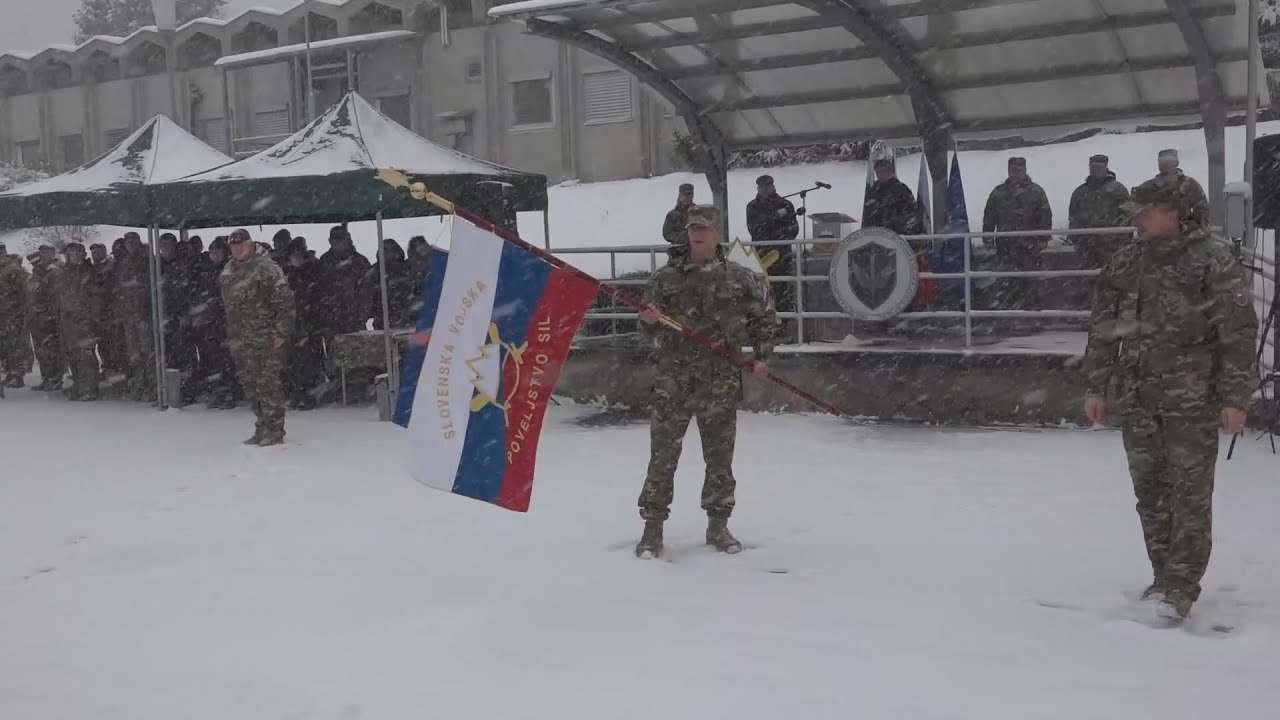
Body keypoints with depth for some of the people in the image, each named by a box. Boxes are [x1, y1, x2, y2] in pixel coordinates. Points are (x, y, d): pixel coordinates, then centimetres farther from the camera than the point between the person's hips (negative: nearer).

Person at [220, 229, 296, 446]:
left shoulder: (266, 268, -9)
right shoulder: (228, 273, 15)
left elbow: (284, 301, -13)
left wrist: (281, 332, -16)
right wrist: (231, 335, 21)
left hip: (266, 339, -8)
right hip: (240, 340, 8)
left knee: (267, 383, -8)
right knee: (249, 384, 10)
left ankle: (274, 430, -1)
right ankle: (262, 428, 20)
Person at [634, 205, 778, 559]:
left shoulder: (742, 278, 5)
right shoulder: (665, 278, 5)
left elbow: (762, 319, 14)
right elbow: (649, 329, 8)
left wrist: (761, 356, 2)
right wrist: (651, 322, -15)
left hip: (721, 382, 0)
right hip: (673, 380, 0)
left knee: (720, 456, 8)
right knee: (663, 454, -1)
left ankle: (718, 525, 22)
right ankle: (653, 528, 7)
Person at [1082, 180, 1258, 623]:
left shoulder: (1213, 264, -7)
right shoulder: (1124, 266, 10)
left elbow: (1239, 335, -9)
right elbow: (1102, 332, 15)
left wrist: (1235, 398, -12)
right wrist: (1097, 388, 13)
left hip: (1192, 402, -6)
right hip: (1136, 400, 6)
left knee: (1190, 492, -2)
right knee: (1149, 490, 11)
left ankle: (1181, 587, 4)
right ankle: (1164, 576, 23)